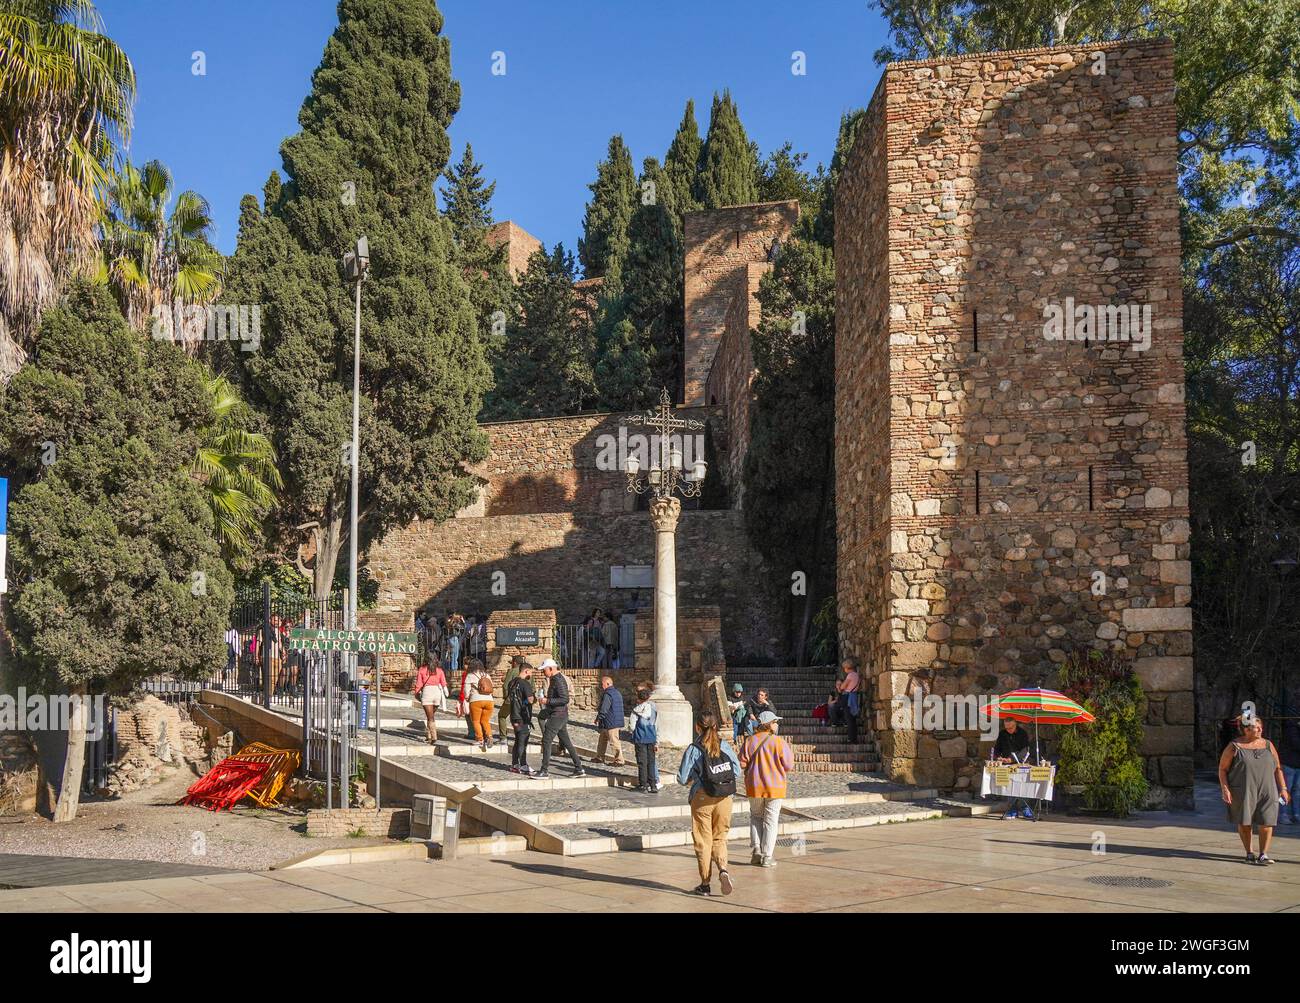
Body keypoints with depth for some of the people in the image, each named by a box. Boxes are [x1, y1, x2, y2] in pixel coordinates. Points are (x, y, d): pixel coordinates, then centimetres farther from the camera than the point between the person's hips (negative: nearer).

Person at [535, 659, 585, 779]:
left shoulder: (559, 680, -16)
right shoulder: (554, 679, 15)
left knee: (546, 740, -8)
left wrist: (548, 701, -22)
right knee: (566, 741, 12)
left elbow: (565, 699, -23)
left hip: (558, 715, -10)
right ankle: (579, 769, 15)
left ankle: (544, 771, -6)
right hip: (560, 715, 10)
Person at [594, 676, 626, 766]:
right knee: (602, 740, 19)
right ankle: (600, 757, 27)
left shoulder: (607, 695, -18)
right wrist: (599, 709, 26)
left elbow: (604, 709, -21)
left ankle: (619, 760, 0)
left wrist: (598, 718, -6)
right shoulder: (617, 693, 14)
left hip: (611, 724, -10)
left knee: (614, 741, -4)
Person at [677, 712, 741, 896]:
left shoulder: (693, 749, -10)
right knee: (720, 839, 14)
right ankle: (723, 869, -11)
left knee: (703, 841, 9)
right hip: (725, 798, 3)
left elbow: (682, 779, -8)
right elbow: (737, 771, 2)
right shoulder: (725, 746, -1)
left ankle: (706, 884, 12)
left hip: (702, 799, -3)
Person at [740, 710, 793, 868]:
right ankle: (767, 857, 6)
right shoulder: (779, 742, -10)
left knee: (756, 817, 20)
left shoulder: (749, 741, 0)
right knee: (771, 821, 6)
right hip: (775, 787, -3)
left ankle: (756, 850, 7)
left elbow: (742, 764, -1)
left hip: (754, 786, 3)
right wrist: (789, 751, 10)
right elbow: (788, 766, -7)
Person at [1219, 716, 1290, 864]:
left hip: (1266, 791, 2)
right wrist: (1225, 789, -11)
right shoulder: (1234, 747, -2)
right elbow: (1222, 769, -1)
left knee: (1266, 822, -6)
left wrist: (1283, 788, 4)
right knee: (1245, 823, 5)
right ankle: (1249, 853, 19)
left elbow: (1278, 768, 11)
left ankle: (1263, 855, 2)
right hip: (1243, 792, -2)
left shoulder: (1268, 745, 7)